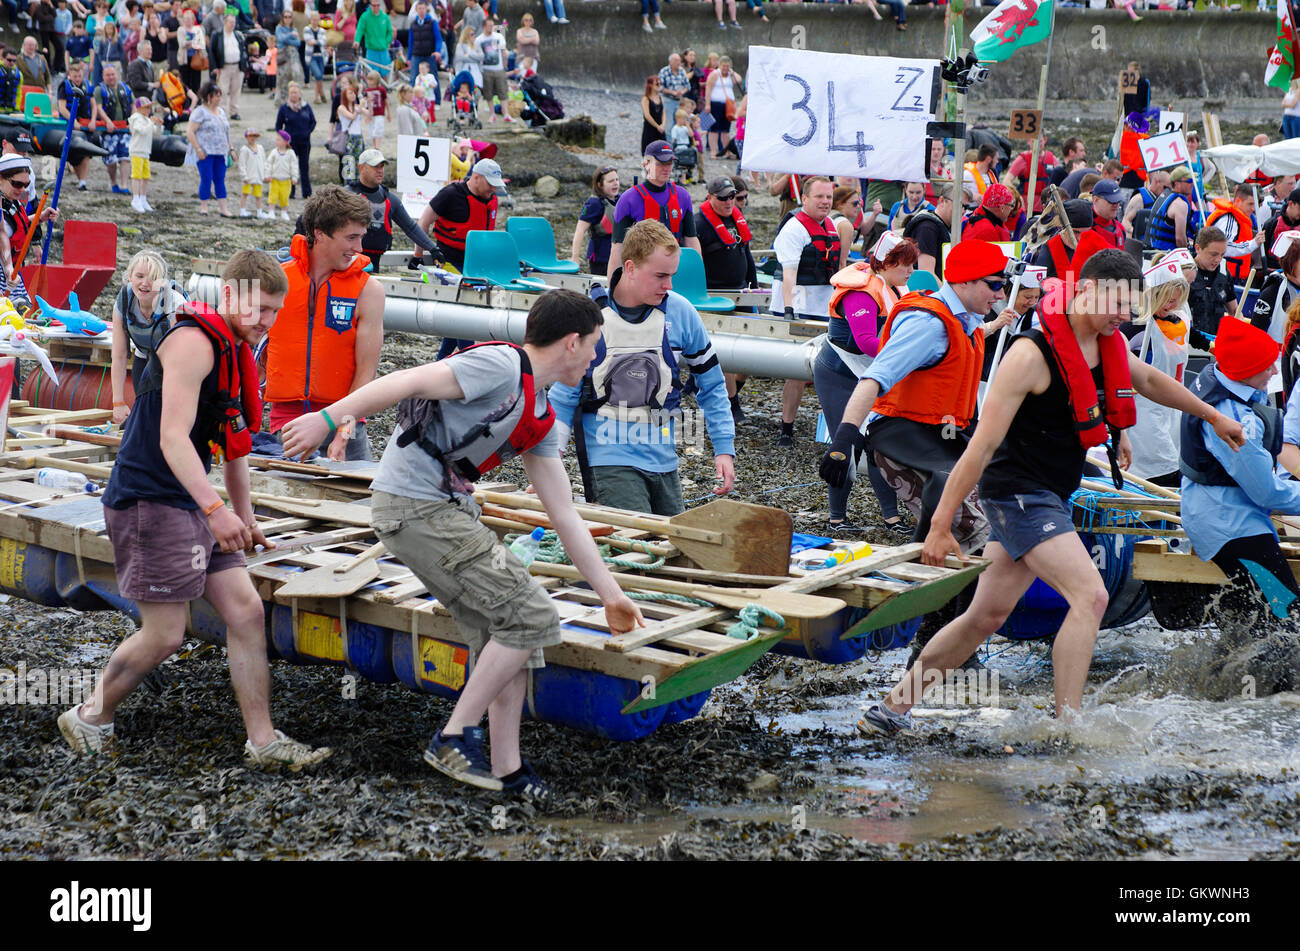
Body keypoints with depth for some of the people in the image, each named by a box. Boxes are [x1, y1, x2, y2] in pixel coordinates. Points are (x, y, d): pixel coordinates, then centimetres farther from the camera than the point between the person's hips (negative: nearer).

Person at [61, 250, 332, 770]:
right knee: (164, 635, -5)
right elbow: (173, 438, -25)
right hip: (150, 500, -10)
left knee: (247, 611, 4)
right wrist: (217, 509, -33)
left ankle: (262, 741, 10)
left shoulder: (237, 352, 15)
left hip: (194, 504, 10)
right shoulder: (194, 342, -17)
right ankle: (90, 719, 17)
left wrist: (244, 516, 26)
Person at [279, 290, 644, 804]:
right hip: (413, 507, -10)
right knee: (531, 618, -9)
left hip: (448, 510, 10)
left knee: (504, 633, 10)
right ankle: (454, 738, 0)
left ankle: (506, 768, 18)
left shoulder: (542, 422, 15)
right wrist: (328, 417, -21)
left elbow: (564, 516, 17)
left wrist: (610, 593, 17)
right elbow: (409, 381, -17)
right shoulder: (501, 366, -12)